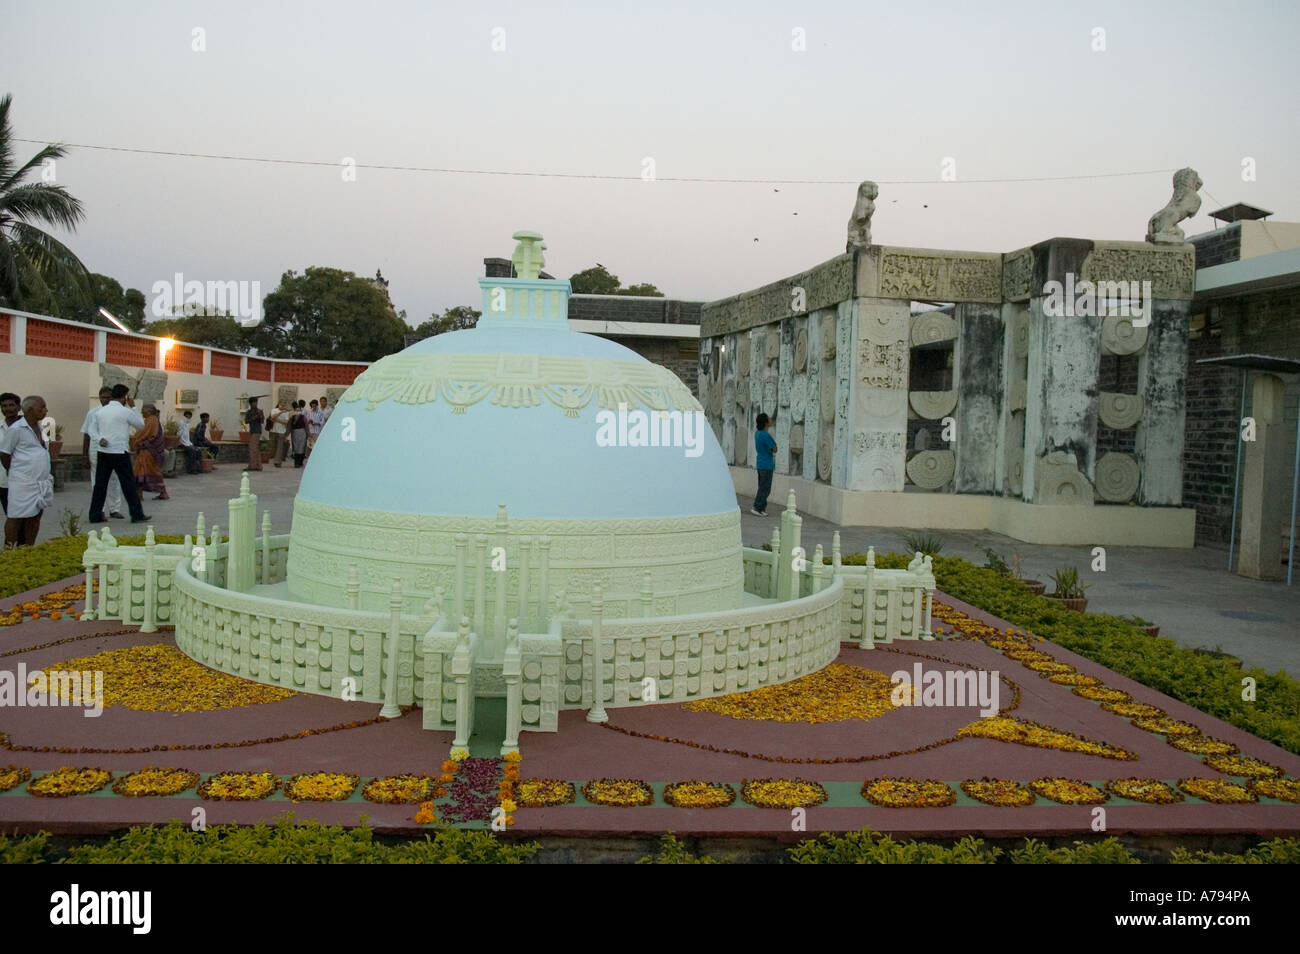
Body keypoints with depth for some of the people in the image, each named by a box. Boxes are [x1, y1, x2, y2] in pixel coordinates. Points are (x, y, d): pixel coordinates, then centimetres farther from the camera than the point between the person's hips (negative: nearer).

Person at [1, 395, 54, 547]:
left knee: (35, 517, 11)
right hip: (23, 484, -7)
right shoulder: (16, 429, -12)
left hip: (42, 482, 7)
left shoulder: (40, 427, 11)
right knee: (15, 518, 1)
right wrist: (16, 472, 4)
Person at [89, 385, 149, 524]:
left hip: (103, 452, 6)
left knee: (100, 484, 8)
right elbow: (141, 425, 4)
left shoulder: (101, 411, 8)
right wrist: (133, 406, 7)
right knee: (129, 484, 2)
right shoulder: (125, 412, -9)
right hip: (119, 453, -6)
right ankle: (137, 515, 6)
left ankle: (95, 515, 11)